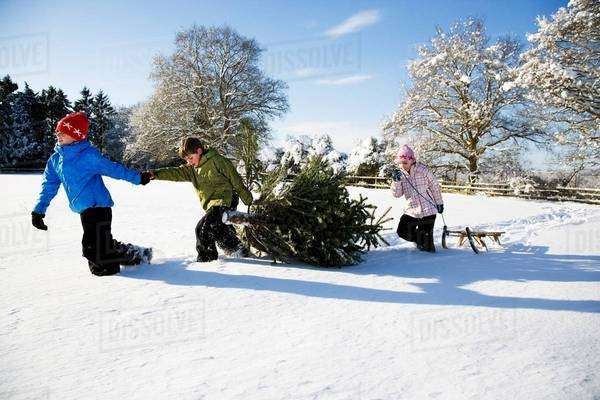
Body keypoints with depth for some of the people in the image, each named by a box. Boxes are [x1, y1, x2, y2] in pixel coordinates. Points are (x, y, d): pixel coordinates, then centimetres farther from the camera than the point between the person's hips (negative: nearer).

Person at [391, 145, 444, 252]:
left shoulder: (423, 170, -12)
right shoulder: (400, 174, 2)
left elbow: (435, 186, -1)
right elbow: (397, 194, -2)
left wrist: (439, 203, 6)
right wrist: (396, 181, -19)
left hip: (428, 210, -5)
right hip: (412, 211, 5)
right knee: (403, 232, 7)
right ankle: (420, 239, 31)